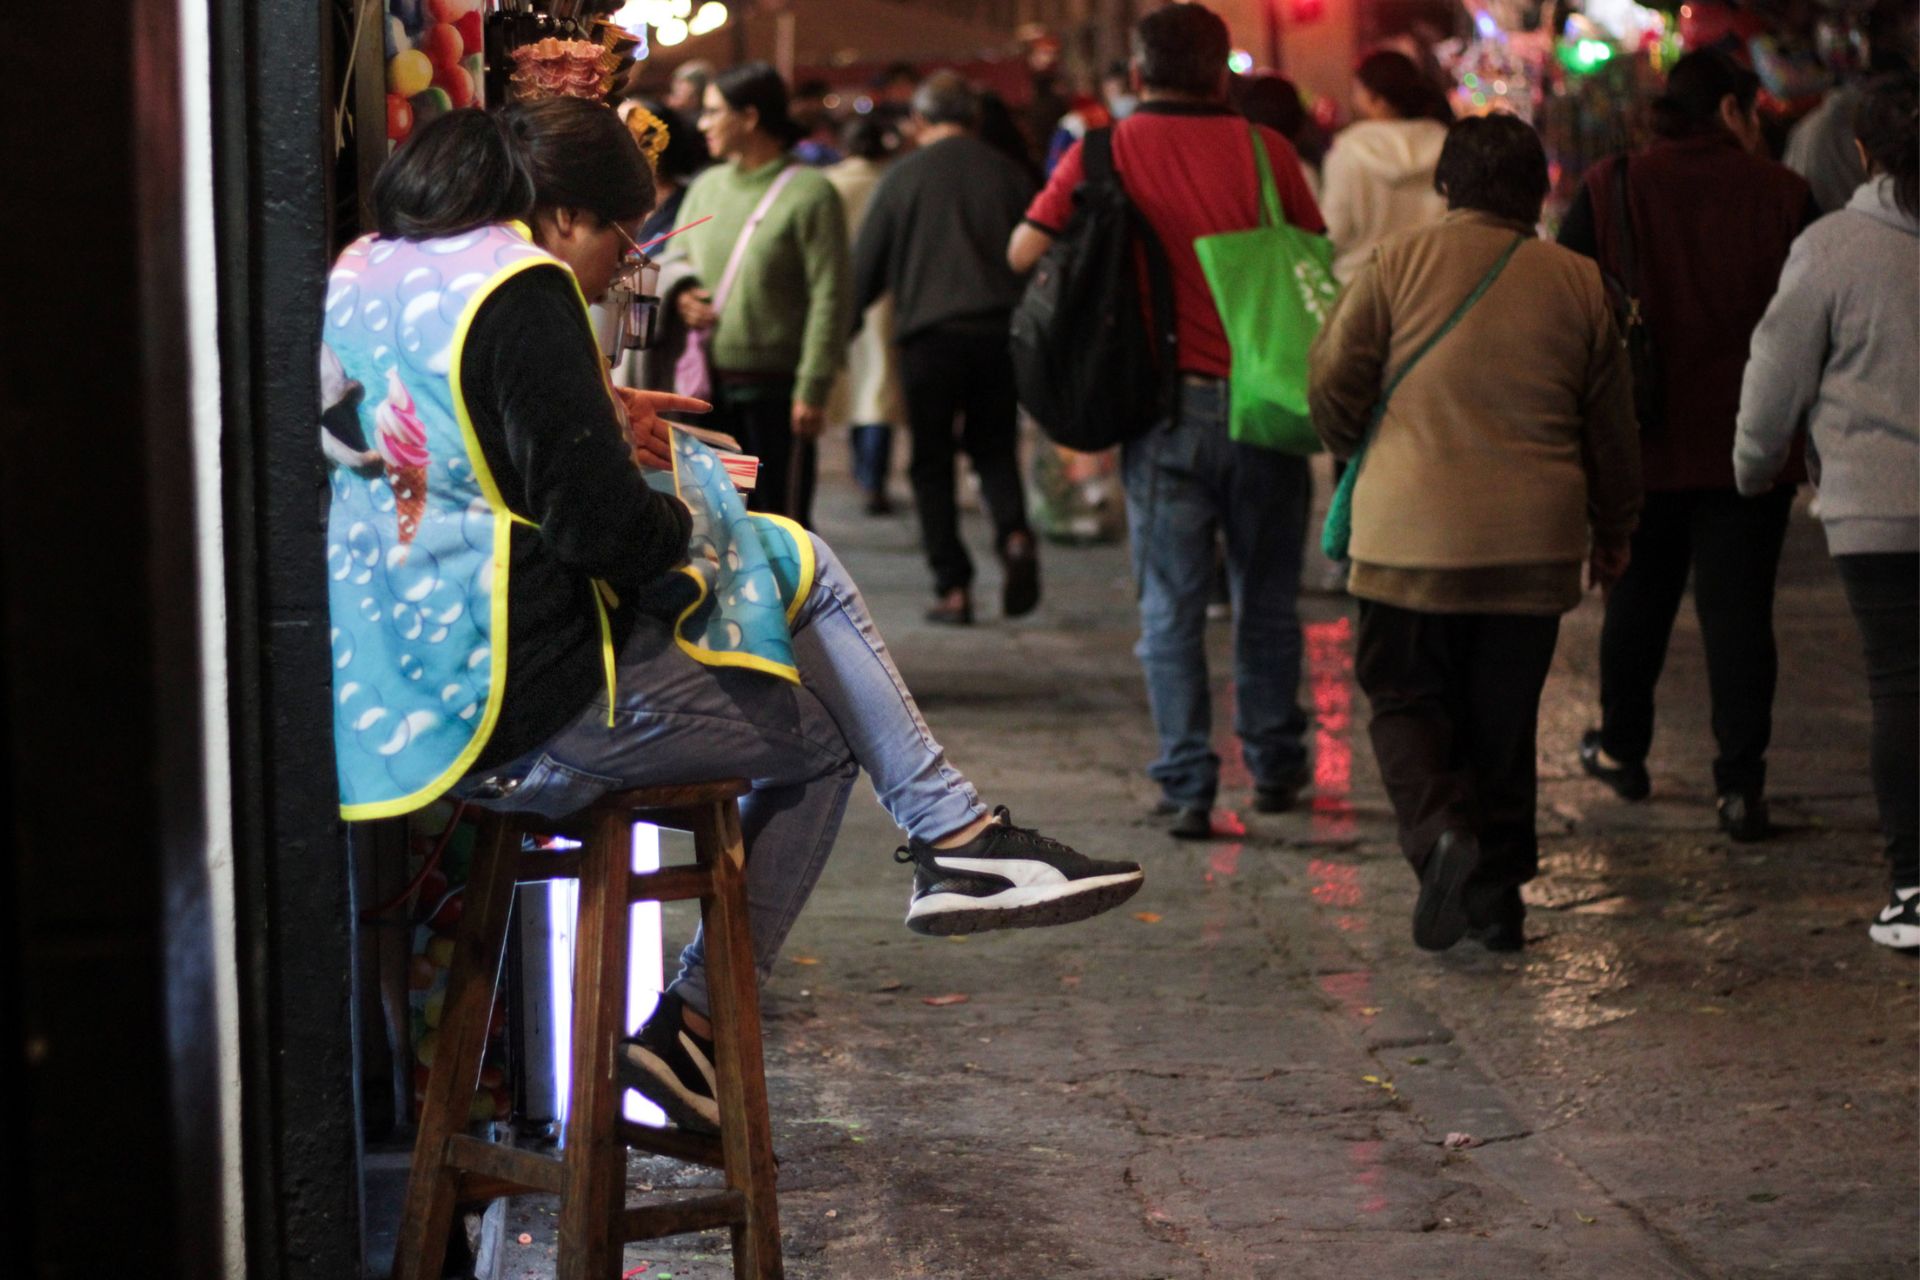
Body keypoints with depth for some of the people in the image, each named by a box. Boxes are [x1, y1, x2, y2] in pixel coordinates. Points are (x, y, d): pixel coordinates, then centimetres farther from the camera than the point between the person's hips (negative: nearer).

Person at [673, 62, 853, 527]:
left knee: (783, 518, 0)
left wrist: (813, 388, -17)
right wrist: (679, 294, -5)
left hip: (775, 388, -6)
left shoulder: (809, 194, -8)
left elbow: (830, 297, -12)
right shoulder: (706, 187, 11)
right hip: (711, 387, 6)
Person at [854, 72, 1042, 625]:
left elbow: (865, 270, 4)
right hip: (1001, 330, 2)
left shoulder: (903, 177, 1)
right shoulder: (1008, 174, 8)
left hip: (929, 335, -2)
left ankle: (953, 588, 2)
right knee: (995, 449, 16)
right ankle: (1014, 535, -12)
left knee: (932, 464, 7)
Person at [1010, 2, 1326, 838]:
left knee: (1171, 608, 5)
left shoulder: (1108, 152, -2)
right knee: (1266, 602, 15)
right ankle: (1274, 768, 24)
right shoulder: (1264, 151, -1)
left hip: (1165, 402, -1)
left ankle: (1187, 786, 1)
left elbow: (1024, 251, -4)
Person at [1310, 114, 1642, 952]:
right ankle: (1499, 887, 14)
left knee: (1406, 698, 7)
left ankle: (1440, 832, -17)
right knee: (1503, 714, 12)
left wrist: (1358, 452, 21)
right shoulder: (1580, 285, 5)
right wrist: (1613, 532, 25)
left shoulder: (1397, 264, -3)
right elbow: (1612, 428, 12)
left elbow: (1333, 383, -1)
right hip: (1535, 541, 3)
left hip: (1413, 534, -2)